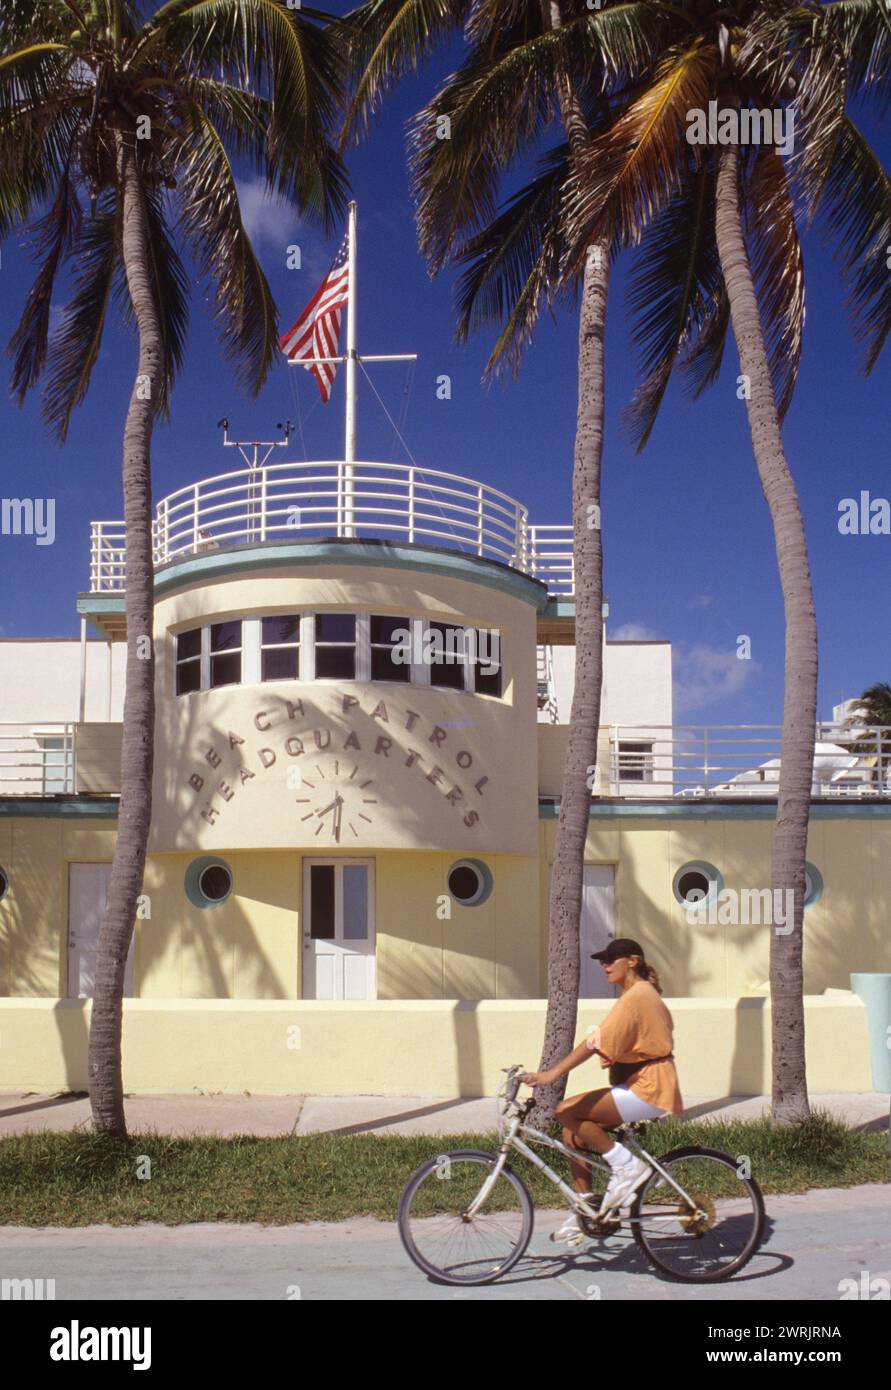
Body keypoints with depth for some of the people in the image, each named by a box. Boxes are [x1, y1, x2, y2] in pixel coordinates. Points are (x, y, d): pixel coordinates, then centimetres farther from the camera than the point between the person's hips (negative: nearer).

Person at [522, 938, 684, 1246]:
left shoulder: (636, 996, -14)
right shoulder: (643, 993, 18)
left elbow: (597, 1042, -24)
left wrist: (552, 1074, -28)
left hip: (647, 1089, -10)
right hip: (641, 1084, 10)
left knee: (567, 1112, -16)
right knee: (573, 1131, 2)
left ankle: (626, 1165, -8)